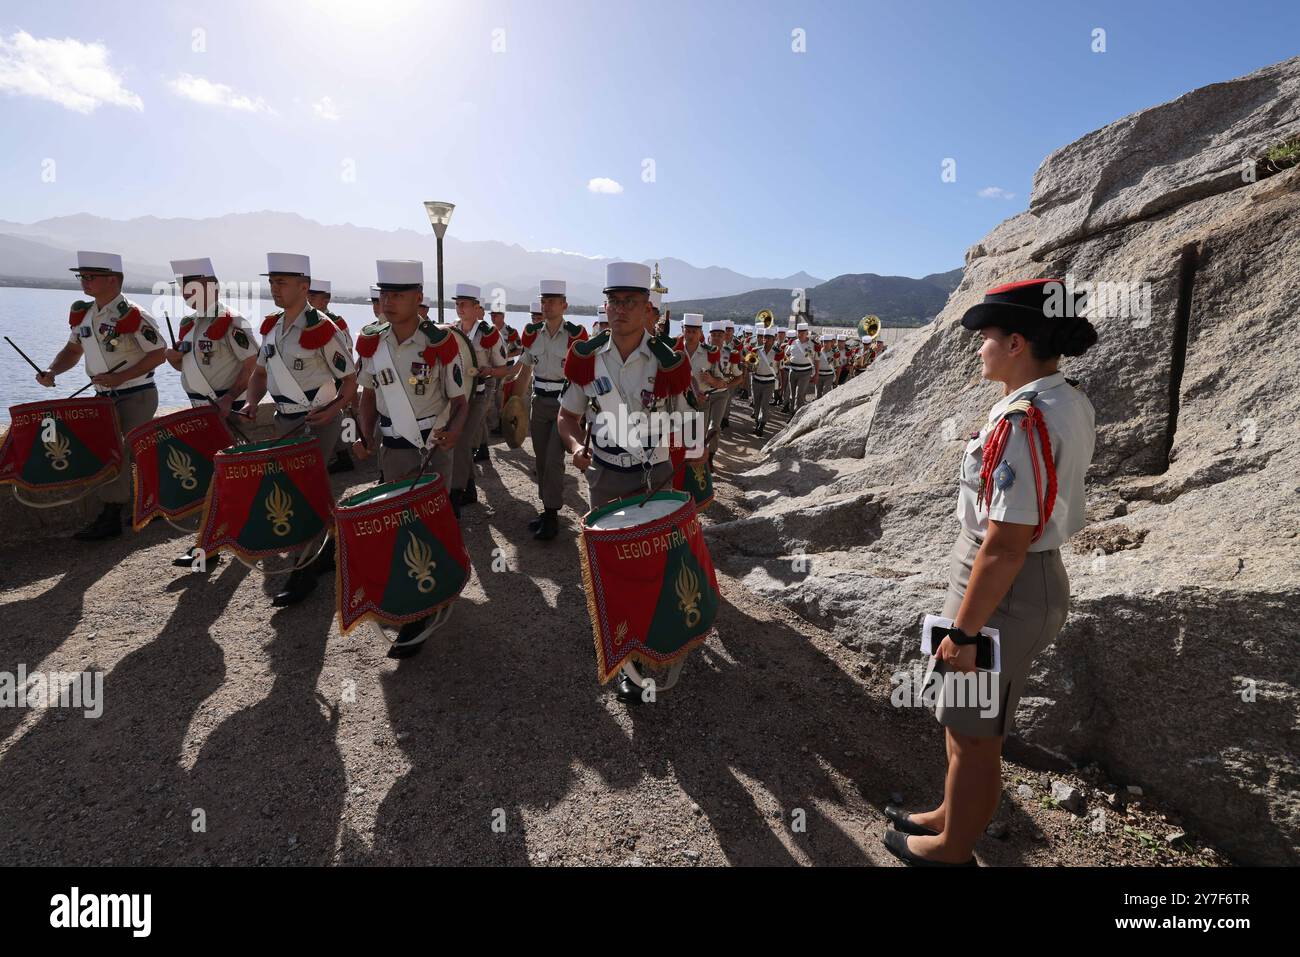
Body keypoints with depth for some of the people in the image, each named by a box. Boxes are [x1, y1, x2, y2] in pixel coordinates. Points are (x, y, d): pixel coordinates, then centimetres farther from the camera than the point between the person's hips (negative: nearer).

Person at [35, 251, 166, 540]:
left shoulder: (132, 315, -16)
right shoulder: (83, 313, 8)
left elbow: (158, 354, -17)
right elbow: (73, 349, 17)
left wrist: (121, 377, -23)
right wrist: (52, 371, -1)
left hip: (136, 396, -8)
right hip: (104, 397, 8)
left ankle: (110, 517, 1)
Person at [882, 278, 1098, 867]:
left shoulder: (1023, 420, -26)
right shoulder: (1071, 404, 5)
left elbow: (1007, 544, -26)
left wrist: (964, 630, -20)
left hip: (1002, 588, -10)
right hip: (1037, 577, 10)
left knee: (974, 734, 11)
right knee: (965, 721, 26)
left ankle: (951, 848, 34)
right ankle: (955, 815, 48)